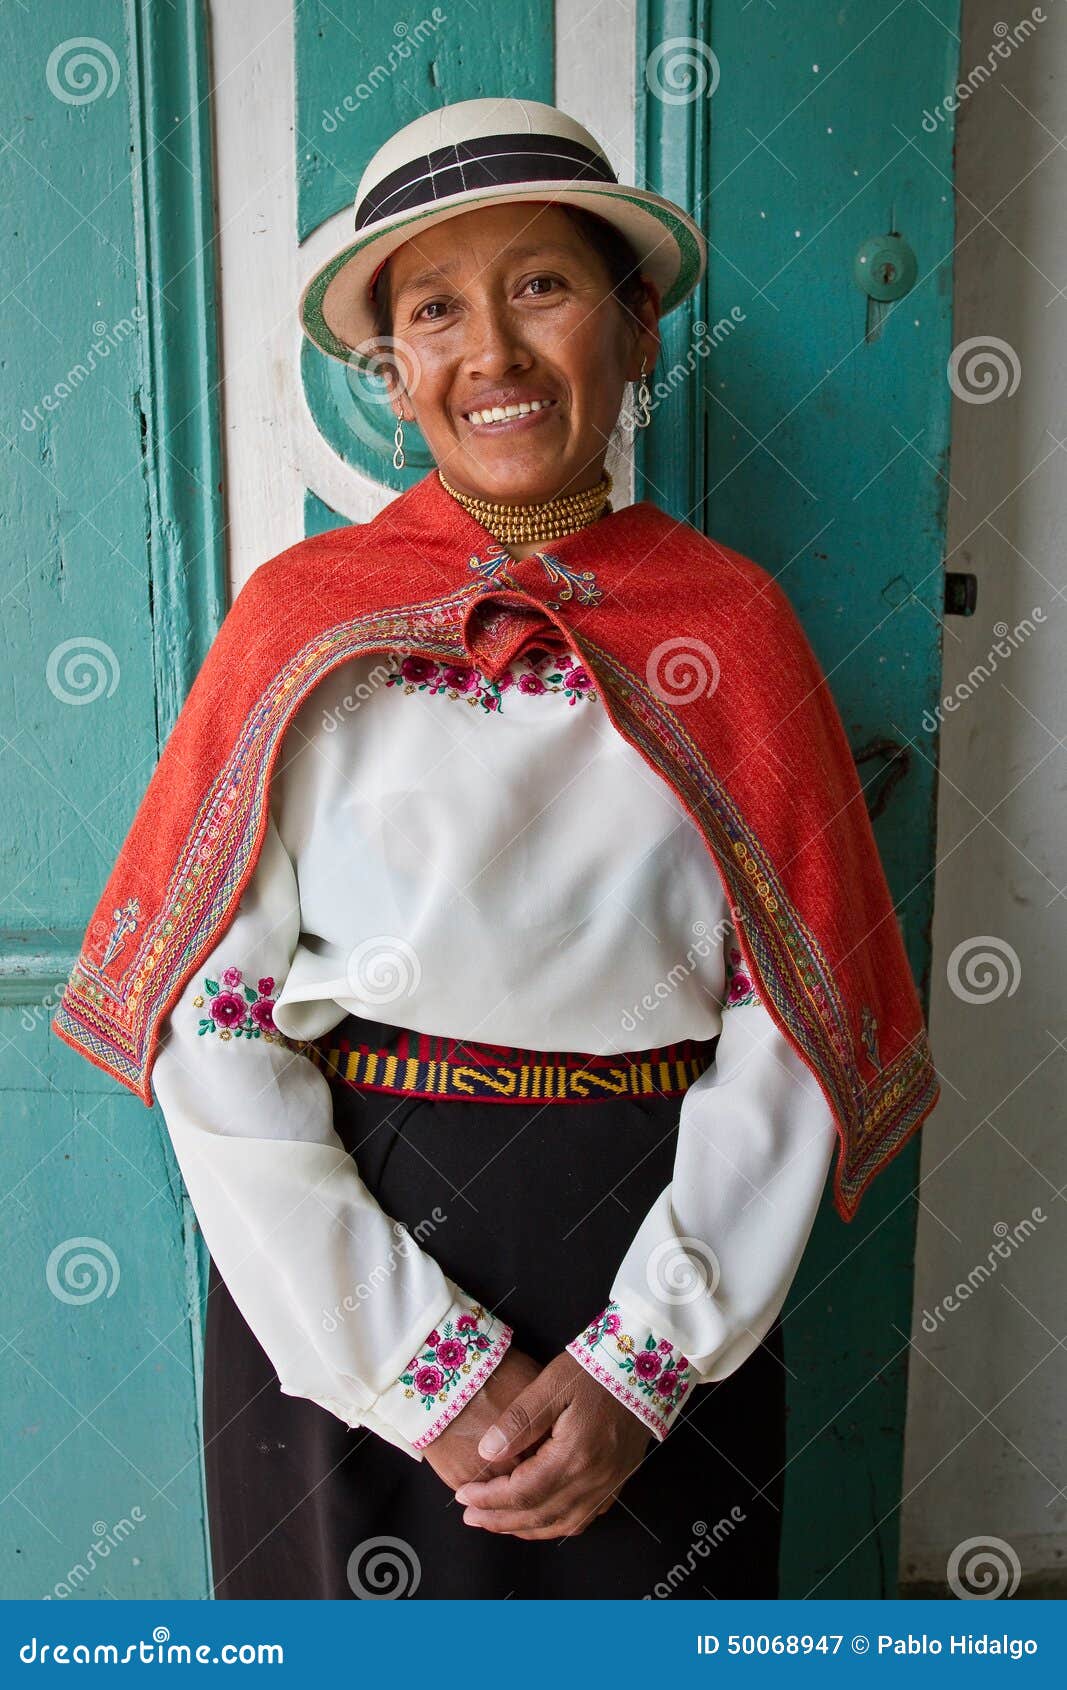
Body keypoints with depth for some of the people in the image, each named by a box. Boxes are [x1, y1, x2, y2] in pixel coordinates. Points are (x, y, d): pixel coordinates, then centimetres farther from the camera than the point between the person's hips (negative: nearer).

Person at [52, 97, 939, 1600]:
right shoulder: (307, 619, -4)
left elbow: (791, 1026, -4)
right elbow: (210, 1030, -9)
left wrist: (644, 1359, -11)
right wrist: (430, 1368, -12)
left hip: (665, 1303, 1)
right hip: (344, 1281, 0)